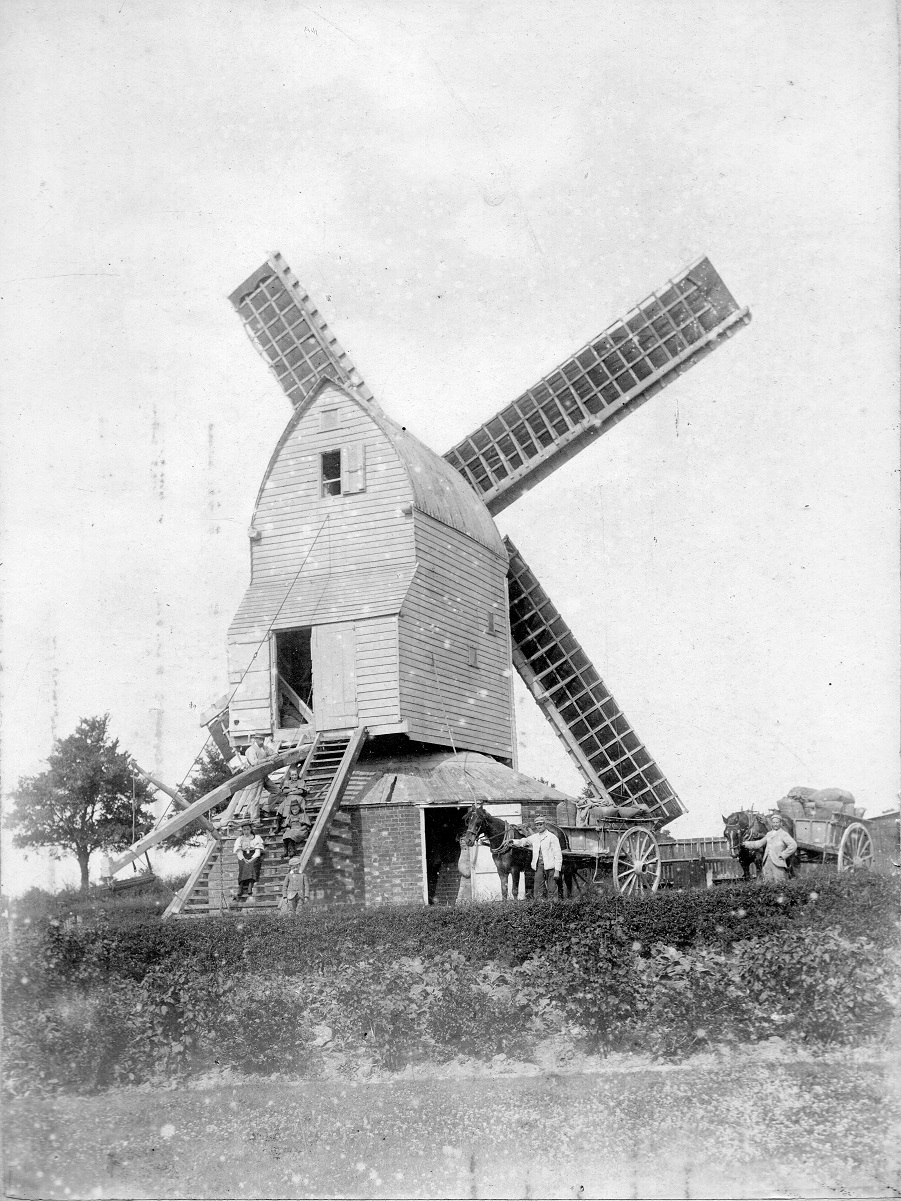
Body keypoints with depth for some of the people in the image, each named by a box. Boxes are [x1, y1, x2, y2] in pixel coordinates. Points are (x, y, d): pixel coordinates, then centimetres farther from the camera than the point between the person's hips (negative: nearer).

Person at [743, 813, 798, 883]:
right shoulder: (769, 834, 19)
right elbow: (759, 843, 30)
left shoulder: (784, 834, -2)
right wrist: (746, 843, 24)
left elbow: (793, 845, -13)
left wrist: (783, 855, -12)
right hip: (767, 863, 6)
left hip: (778, 863, -6)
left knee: (779, 883, -8)